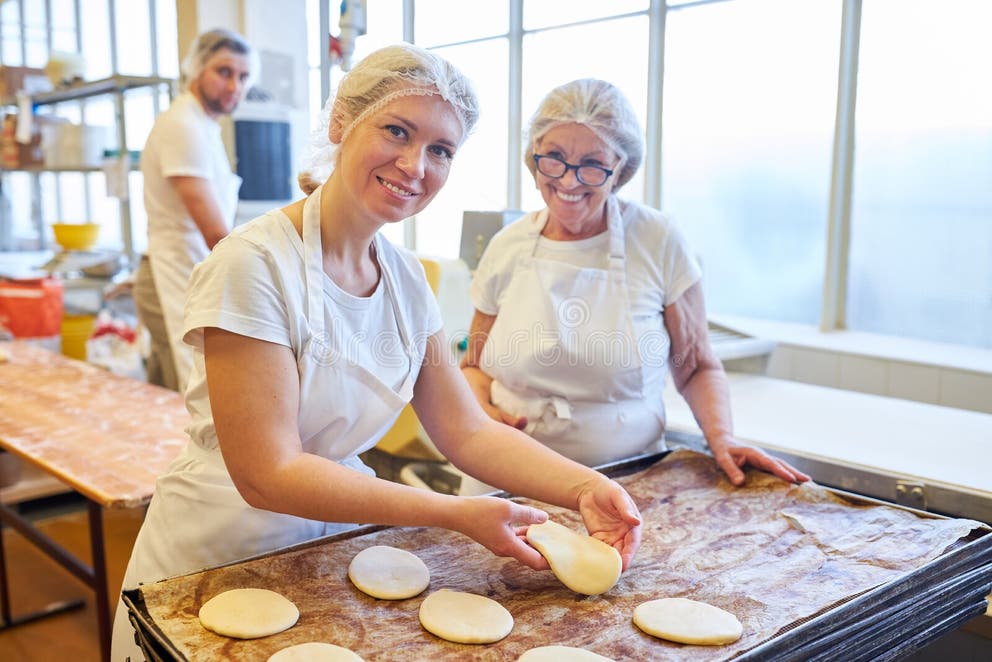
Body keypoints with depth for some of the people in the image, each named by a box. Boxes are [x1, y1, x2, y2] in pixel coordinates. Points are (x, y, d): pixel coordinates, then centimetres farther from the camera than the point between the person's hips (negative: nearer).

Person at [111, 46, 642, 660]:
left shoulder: (406, 277, -4)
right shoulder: (254, 265, -23)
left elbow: (469, 432, -3)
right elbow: (269, 475, -25)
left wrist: (586, 487, -18)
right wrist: (456, 513, -29)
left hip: (333, 547, 6)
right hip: (212, 570, -5)